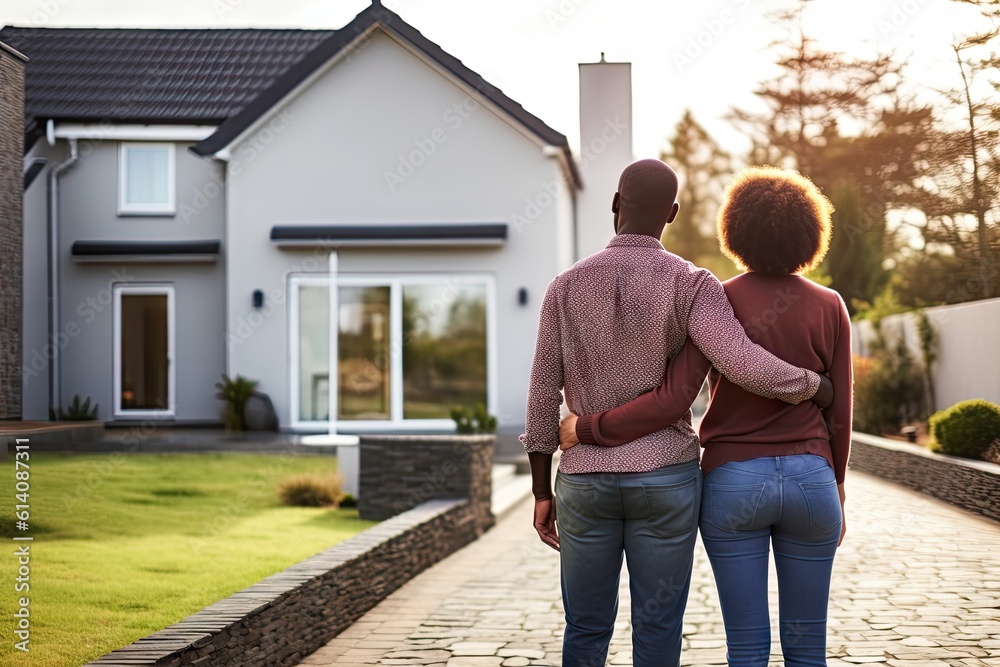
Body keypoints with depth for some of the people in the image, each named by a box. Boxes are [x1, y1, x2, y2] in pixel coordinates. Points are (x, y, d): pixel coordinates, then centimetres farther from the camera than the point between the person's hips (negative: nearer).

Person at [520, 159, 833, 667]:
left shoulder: (566, 286, 0)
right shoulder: (690, 284, -9)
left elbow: (543, 395, 0)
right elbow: (745, 366, -23)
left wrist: (542, 493, 8)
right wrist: (818, 388, -3)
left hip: (585, 481, 2)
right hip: (664, 480, -2)